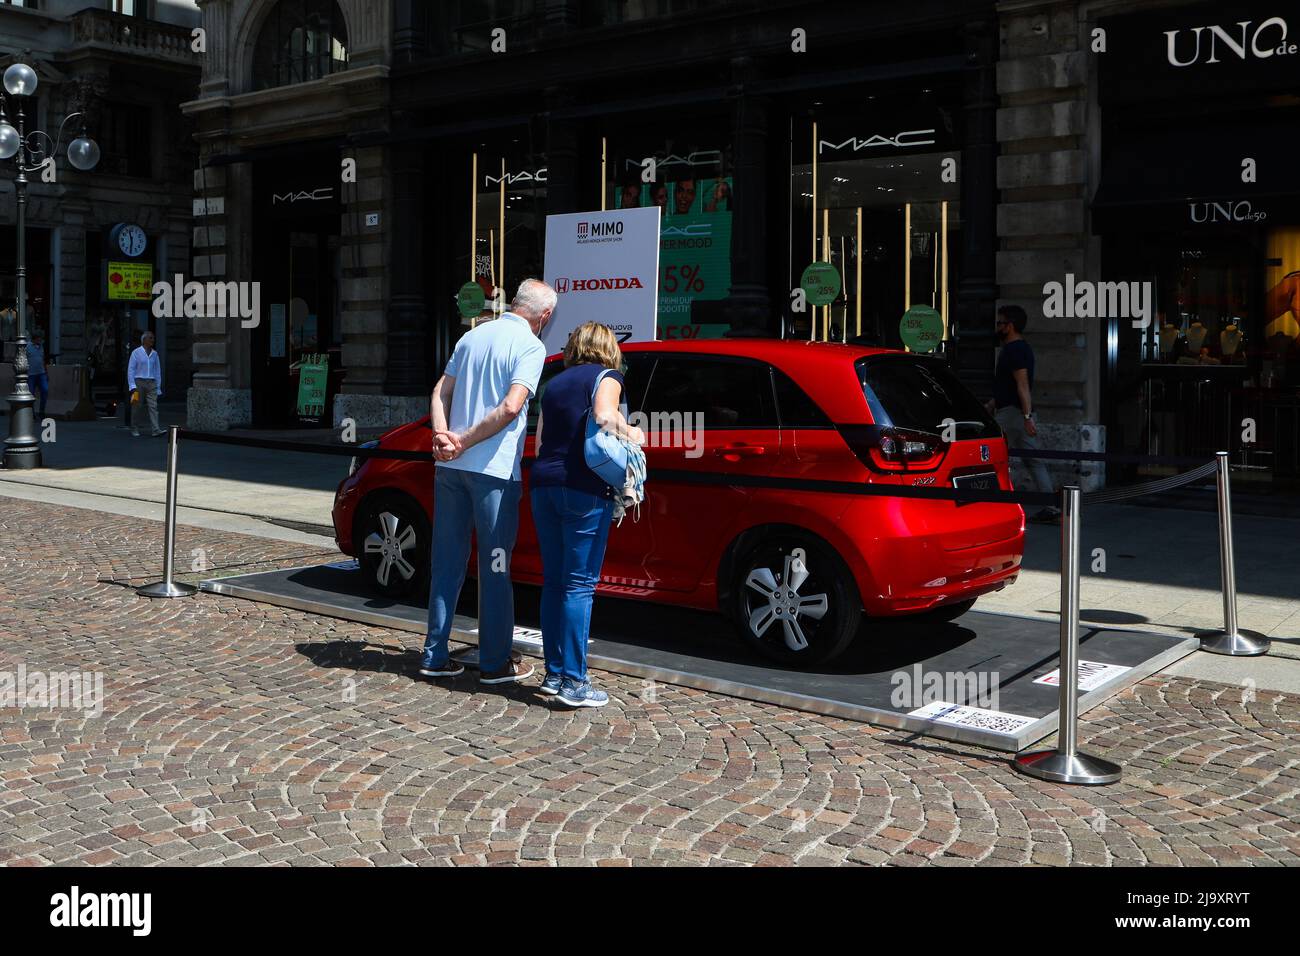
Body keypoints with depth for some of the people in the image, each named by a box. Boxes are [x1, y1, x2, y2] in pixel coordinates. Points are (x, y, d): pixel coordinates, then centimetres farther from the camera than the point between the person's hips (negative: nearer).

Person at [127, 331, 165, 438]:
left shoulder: (154, 354, 13)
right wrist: (132, 386, -10)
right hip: (139, 382, -3)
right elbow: (130, 370, -1)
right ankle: (134, 430, 12)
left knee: (153, 406, -9)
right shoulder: (136, 353, 1)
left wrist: (158, 388, 12)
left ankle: (156, 430, -17)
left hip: (151, 383, 3)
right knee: (137, 407, 2)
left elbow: (157, 371, 16)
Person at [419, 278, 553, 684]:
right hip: (494, 469, -6)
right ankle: (495, 663, 10)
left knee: (447, 561, 12)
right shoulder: (531, 346, -7)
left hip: (450, 466, 6)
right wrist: (464, 442, -13)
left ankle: (435, 655, 17)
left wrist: (442, 436, -5)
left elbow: (440, 393, 9)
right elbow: (511, 407, -20)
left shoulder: (474, 335, 14)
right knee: (495, 567, 3)